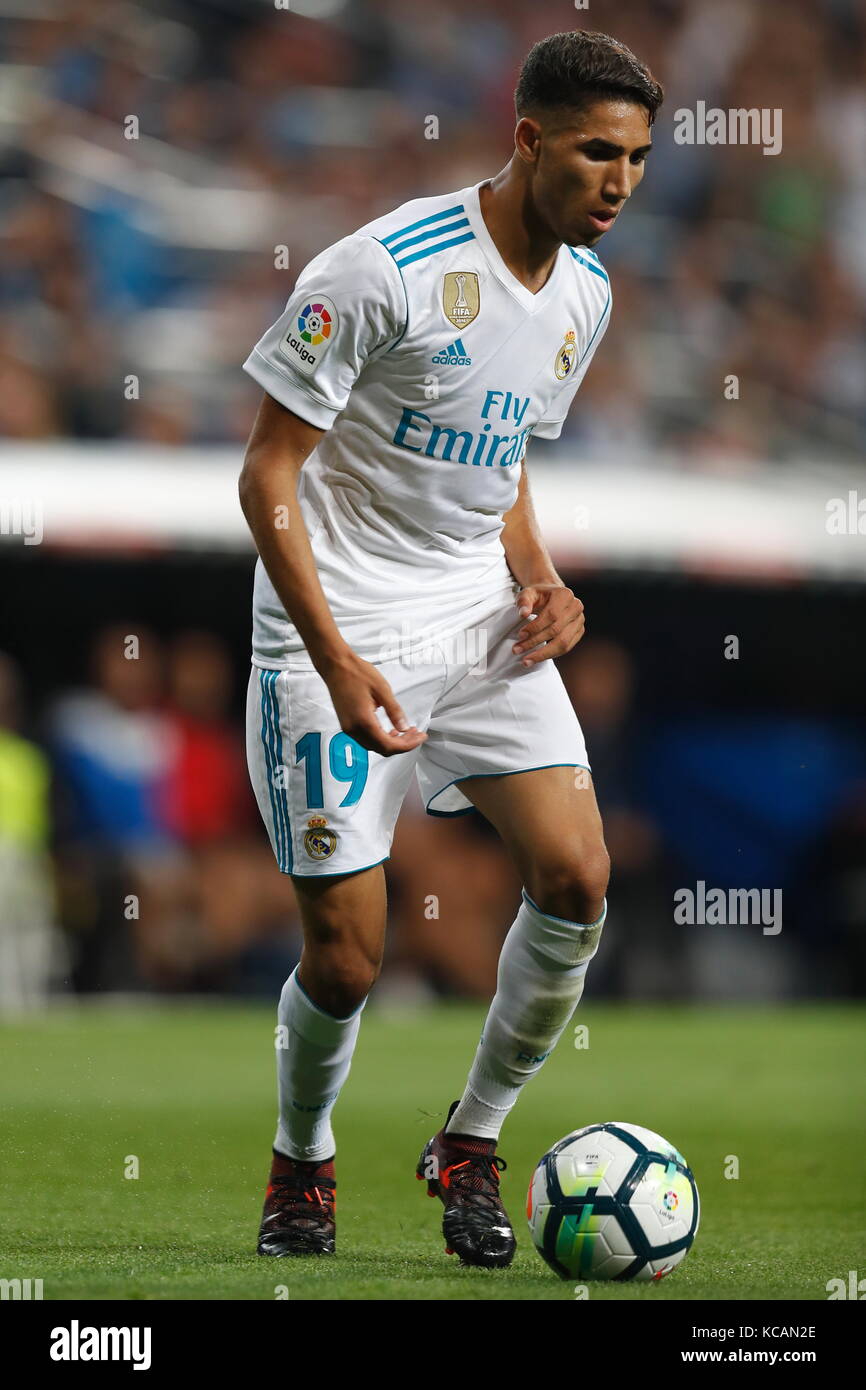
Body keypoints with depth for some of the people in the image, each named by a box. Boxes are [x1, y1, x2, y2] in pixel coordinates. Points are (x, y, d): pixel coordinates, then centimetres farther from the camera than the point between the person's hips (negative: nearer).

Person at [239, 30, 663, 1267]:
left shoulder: (585, 292, 6)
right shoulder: (388, 269, -18)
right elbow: (268, 473, -15)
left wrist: (540, 584, 1)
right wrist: (337, 663, -23)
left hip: (479, 622, 6)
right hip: (339, 630, -6)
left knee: (576, 882, -11)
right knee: (347, 956, -6)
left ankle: (471, 1146, 9)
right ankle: (302, 1165, 23)